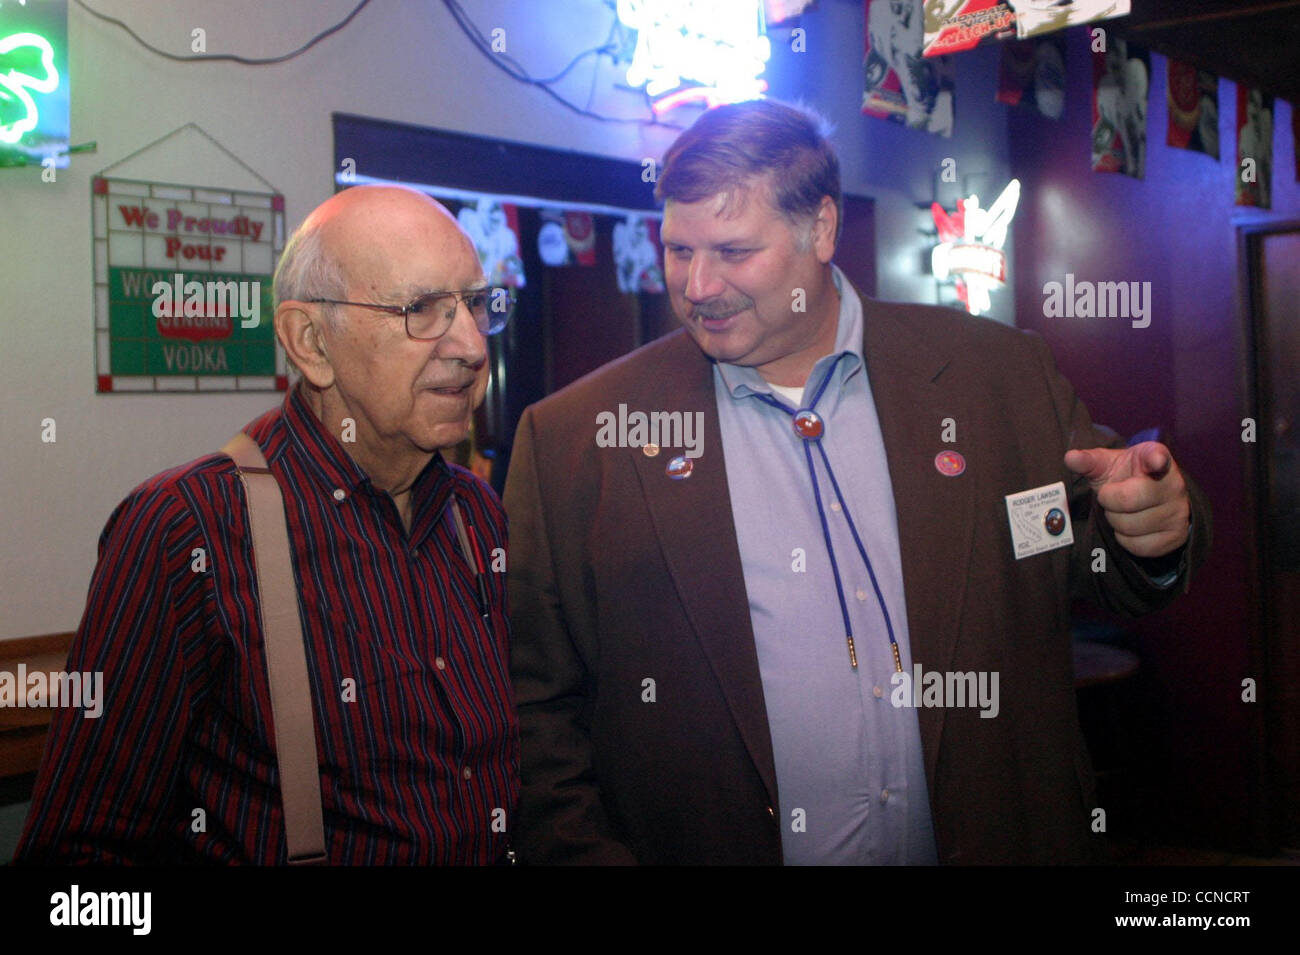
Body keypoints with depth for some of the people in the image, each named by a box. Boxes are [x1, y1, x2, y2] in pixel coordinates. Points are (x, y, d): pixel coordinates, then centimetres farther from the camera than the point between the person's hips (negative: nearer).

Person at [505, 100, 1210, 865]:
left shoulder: (1001, 376, -3)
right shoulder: (575, 440, -7)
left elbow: (1100, 565, 6)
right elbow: (538, 708, -5)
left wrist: (1154, 530, -15)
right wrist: (583, 851, -16)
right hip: (711, 843, -1)